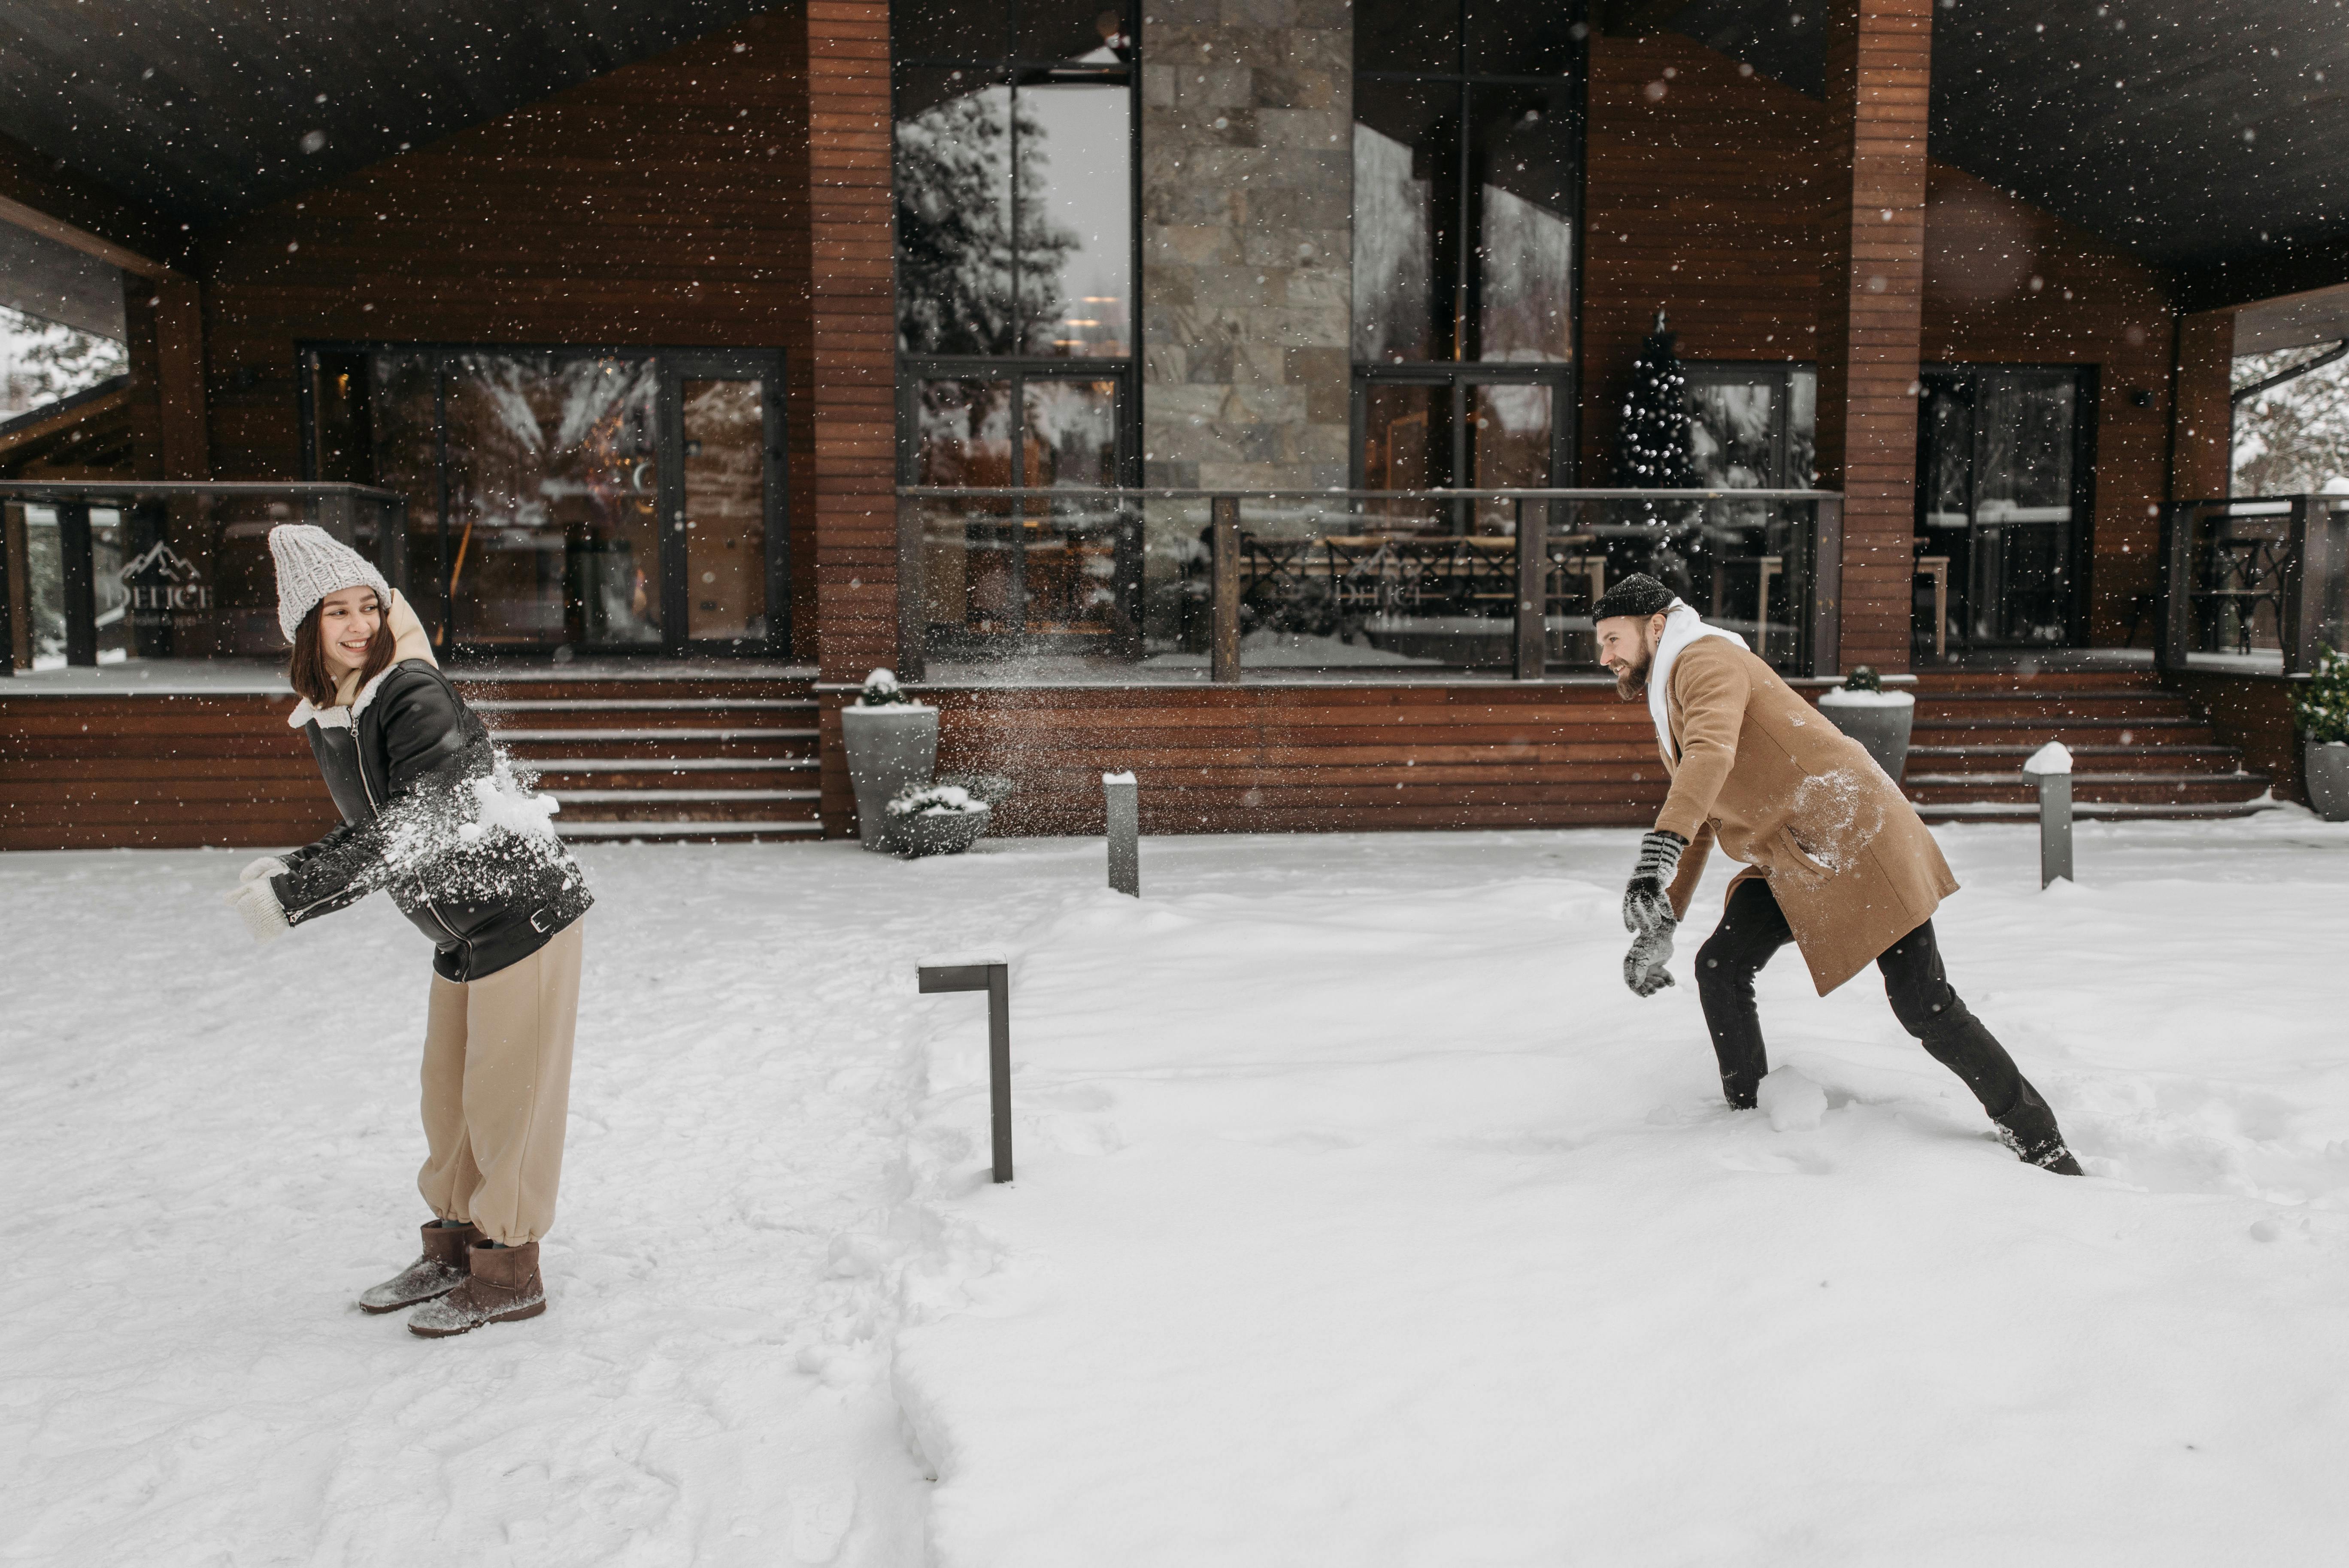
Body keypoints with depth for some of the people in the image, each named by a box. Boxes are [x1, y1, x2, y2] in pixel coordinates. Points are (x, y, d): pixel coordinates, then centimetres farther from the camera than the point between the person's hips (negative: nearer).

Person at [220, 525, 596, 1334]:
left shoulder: (416, 695, -21)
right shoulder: (324, 716, 5)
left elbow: (413, 831, -27)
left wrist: (293, 894, -24)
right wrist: (293, 869, 1)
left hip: (524, 912, -9)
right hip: (461, 932, 9)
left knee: (503, 1098, 0)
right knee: (447, 1094, 18)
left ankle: (508, 1274, 13)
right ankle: (452, 1251, 34)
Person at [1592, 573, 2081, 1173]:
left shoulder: (1707, 659, -12)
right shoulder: (1669, 705, 19)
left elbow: (1711, 754, -34)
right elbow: (1698, 827, 24)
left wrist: (1656, 853, -46)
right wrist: (1660, 923, 16)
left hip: (1854, 840, -9)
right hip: (1789, 868, 9)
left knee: (1925, 1008, -7)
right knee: (1720, 970, -6)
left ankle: (2043, 1149, 8)